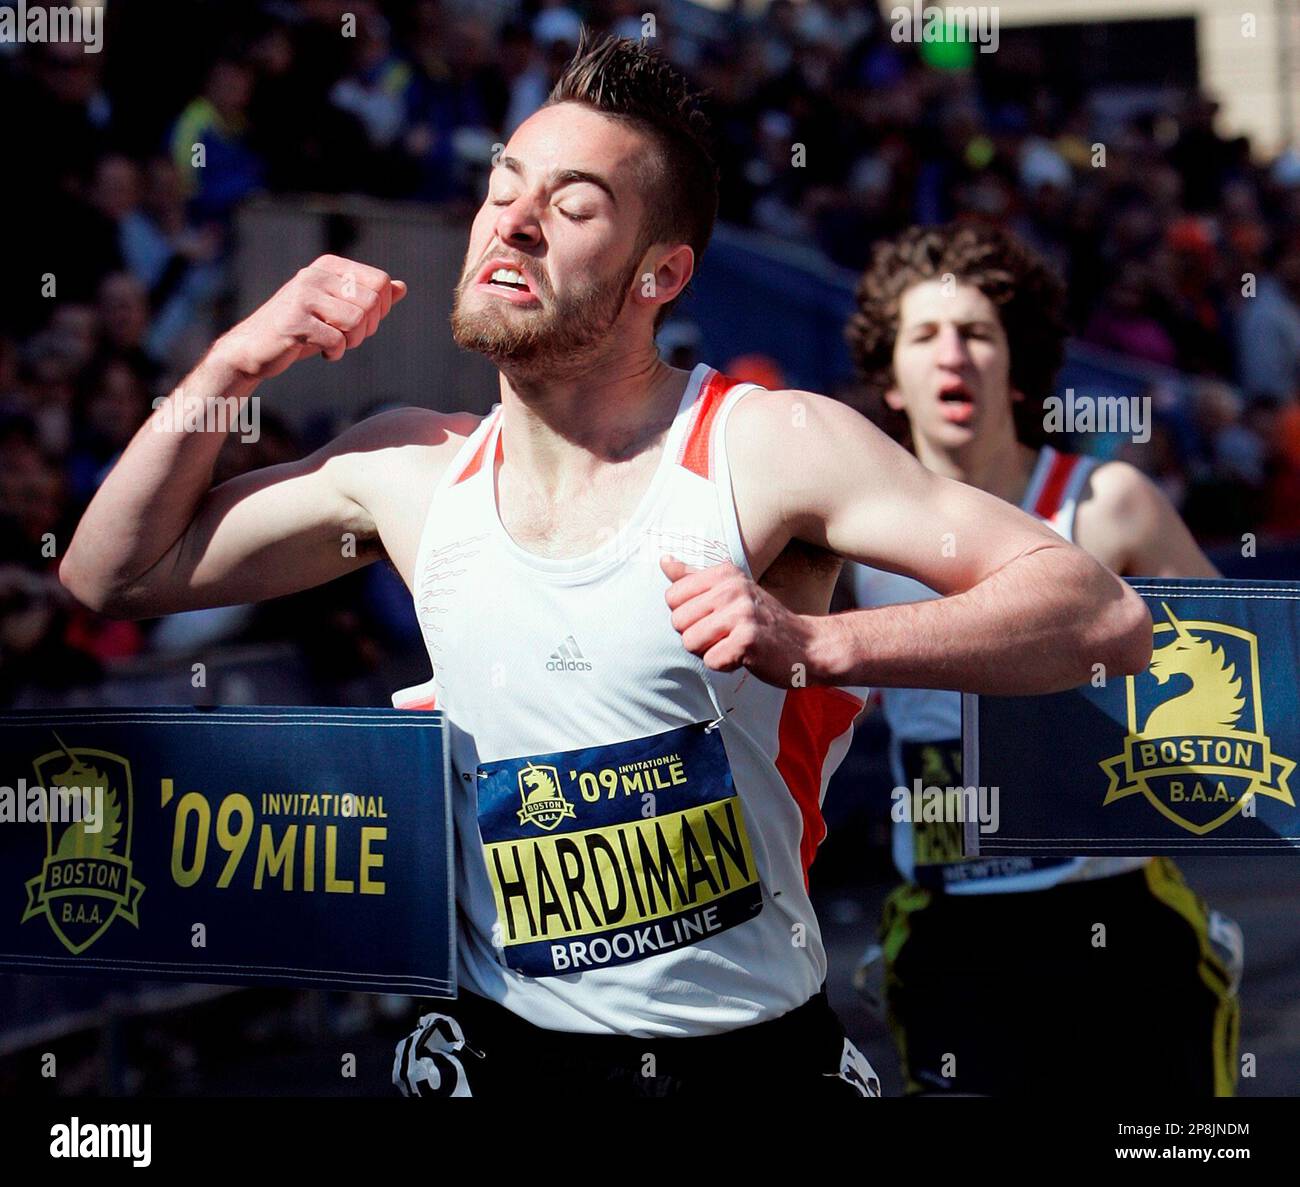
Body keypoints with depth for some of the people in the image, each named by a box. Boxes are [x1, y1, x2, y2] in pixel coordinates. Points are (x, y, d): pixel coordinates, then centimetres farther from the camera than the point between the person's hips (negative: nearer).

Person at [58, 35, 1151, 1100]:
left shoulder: (769, 447, -11)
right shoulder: (409, 470, 3)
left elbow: (1105, 616, -17)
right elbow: (115, 573, 15)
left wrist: (813, 643, -30)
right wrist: (232, 364, 1)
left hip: (762, 1062, -3)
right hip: (504, 1058, 3)